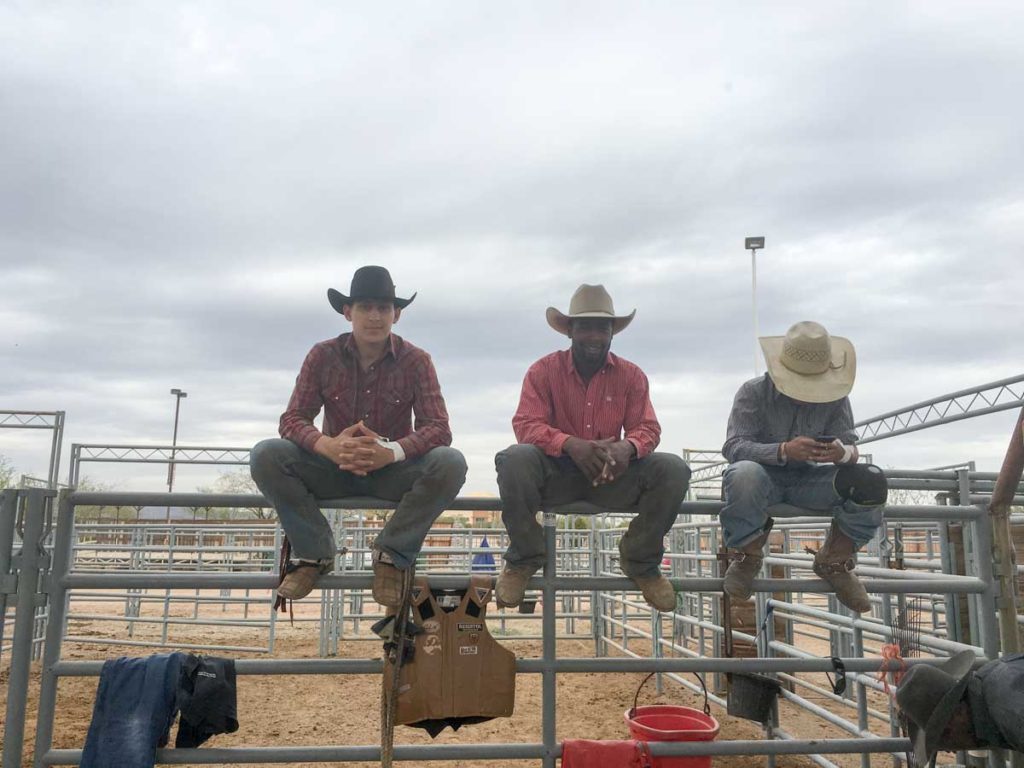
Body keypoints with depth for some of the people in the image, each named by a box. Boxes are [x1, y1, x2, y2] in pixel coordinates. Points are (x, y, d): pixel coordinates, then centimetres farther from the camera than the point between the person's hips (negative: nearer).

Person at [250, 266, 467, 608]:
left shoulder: (415, 361, -8)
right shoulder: (323, 355, -5)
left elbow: (438, 427, -15)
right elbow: (292, 418, -9)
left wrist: (393, 452, -38)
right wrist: (328, 446, -34)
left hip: (393, 473, -1)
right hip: (334, 468, 1)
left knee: (450, 463, -30)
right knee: (266, 455, -24)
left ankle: (392, 554, -11)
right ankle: (314, 553, -8)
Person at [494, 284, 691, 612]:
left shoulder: (631, 375, 3)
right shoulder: (544, 370, -4)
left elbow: (647, 427, -3)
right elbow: (526, 424, -15)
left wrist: (628, 447, -30)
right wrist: (572, 445, -35)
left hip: (613, 475, 2)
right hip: (556, 472, -2)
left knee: (673, 469, -22)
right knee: (513, 459, -33)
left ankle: (641, 561, 1)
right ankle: (523, 559, -10)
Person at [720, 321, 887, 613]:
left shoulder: (835, 399, -2)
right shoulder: (754, 392, -12)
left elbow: (851, 448, -6)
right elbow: (733, 446, -21)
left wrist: (842, 453, -33)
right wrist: (783, 451, -39)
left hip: (809, 480, 3)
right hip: (764, 476, -3)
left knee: (871, 481, -23)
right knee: (744, 474, -40)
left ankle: (834, 561, 1)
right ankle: (746, 555, -11)